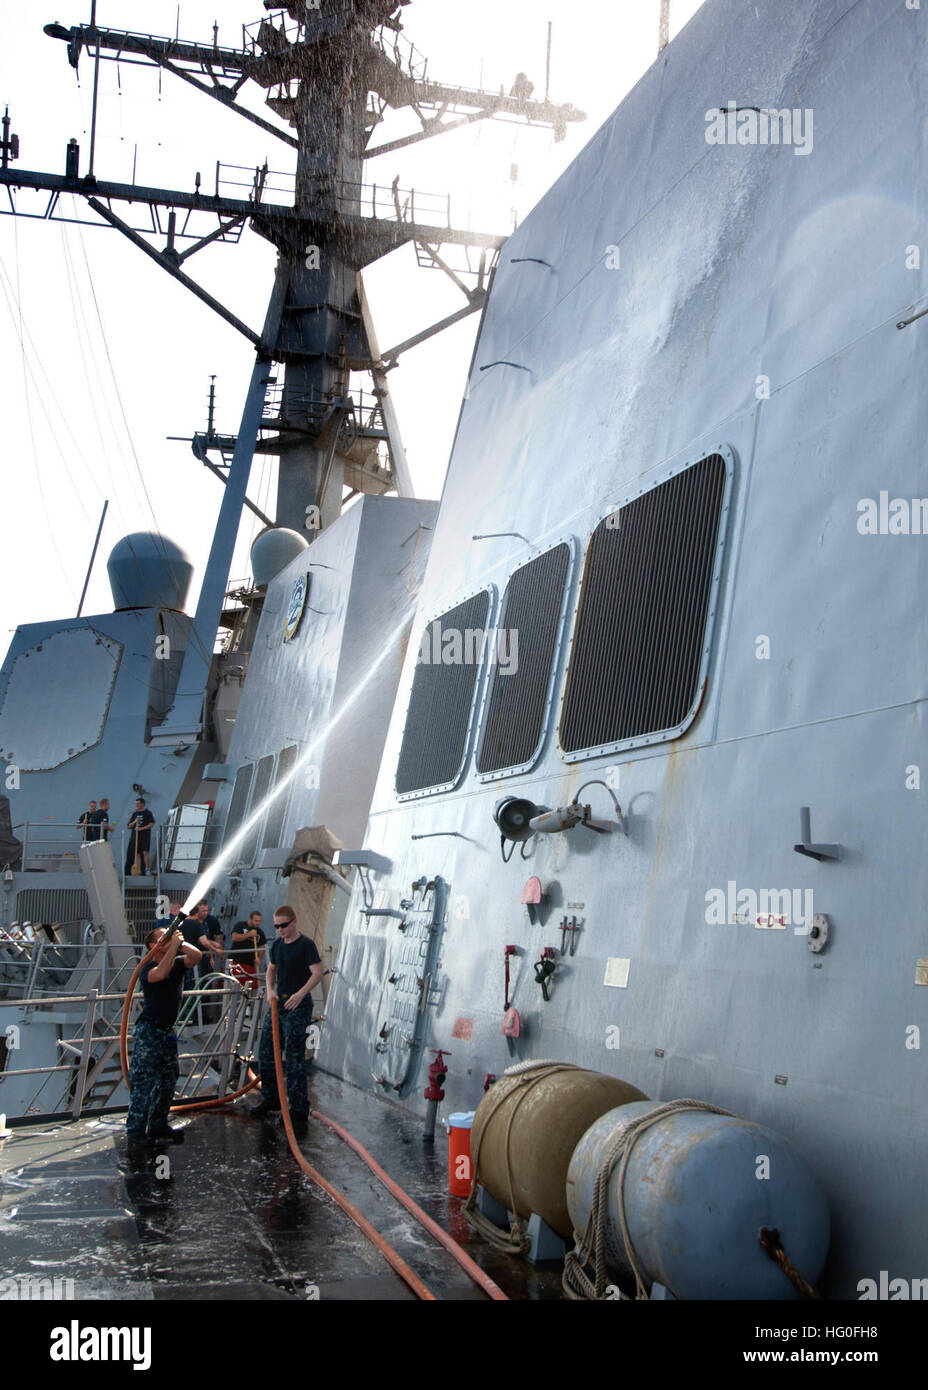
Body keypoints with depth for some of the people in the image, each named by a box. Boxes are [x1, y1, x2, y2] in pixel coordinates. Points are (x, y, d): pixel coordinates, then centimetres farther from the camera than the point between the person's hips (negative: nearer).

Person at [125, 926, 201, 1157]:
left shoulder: (178, 963, 6)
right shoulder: (147, 969, -14)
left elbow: (196, 955, -8)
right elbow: (160, 974, -36)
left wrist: (179, 942, -18)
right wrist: (173, 945, -29)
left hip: (168, 1031, 8)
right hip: (148, 1032, -8)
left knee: (168, 1080, 14)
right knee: (142, 1083, -9)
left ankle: (157, 1125, 26)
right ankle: (135, 1134, -7)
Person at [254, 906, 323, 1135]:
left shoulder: (306, 945, -10)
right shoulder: (277, 944, 11)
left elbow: (317, 972, -15)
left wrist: (300, 994, -25)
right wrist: (270, 990, 3)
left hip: (298, 1005, -8)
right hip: (277, 1002, 8)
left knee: (294, 1057, -9)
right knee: (266, 1053, 12)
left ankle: (298, 1110, -5)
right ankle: (270, 1099, 29)